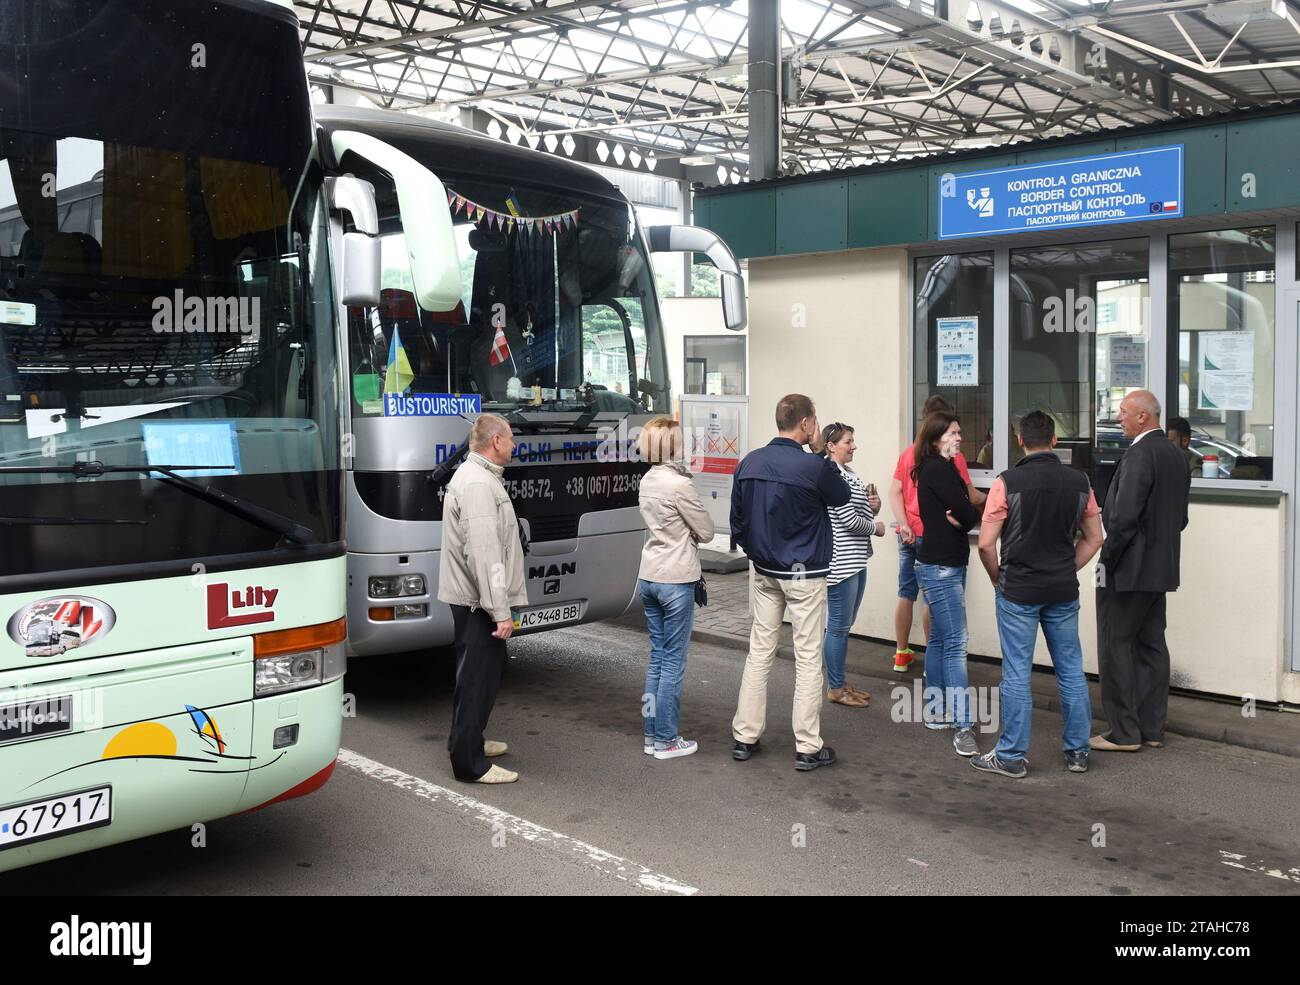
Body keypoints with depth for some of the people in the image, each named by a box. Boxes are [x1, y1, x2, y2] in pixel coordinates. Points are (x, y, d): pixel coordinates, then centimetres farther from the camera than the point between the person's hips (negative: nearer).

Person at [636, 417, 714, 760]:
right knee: (673, 662, 1)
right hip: (676, 580, -8)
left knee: (657, 659, 14)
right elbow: (706, 531, -8)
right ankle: (666, 741, 8)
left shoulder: (647, 481, 8)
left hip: (648, 578, 8)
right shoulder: (679, 484, -17)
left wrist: (682, 529, 2)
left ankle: (652, 735, 20)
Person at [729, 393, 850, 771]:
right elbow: (841, 496, 3)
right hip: (805, 576, -5)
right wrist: (821, 453, 3)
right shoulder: (812, 467, -17)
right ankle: (808, 747, 8)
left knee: (759, 653, 13)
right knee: (808, 659, 3)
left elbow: (737, 519, 8)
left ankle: (745, 737, 18)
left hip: (763, 573, 6)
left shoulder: (749, 463, 1)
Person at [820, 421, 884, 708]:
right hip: (840, 562, -10)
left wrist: (873, 508, 2)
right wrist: (875, 528, -3)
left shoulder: (850, 474, 14)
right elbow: (848, 519, -19)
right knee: (838, 627, 0)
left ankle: (840, 682, 25)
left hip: (856, 561, 10)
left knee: (844, 626, 16)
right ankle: (835, 689, 10)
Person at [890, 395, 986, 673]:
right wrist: (986, 499, 18)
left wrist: (904, 525, -6)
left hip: (908, 534, 5)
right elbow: (970, 496, -3)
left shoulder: (908, 452, 7)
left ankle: (901, 655, 18)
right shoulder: (952, 456, -8)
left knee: (905, 592, 11)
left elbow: (894, 492, 1)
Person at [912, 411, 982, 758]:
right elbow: (968, 513, -18)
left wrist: (959, 520, -10)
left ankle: (935, 711, 22)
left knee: (939, 639, 14)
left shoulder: (942, 468, 15)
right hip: (940, 568, -10)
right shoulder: (937, 469, -15)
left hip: (948, 566, 10)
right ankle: (962, 727, -11)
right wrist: (964, 518, 3)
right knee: (956, 643, -11)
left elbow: (965, 514, 10)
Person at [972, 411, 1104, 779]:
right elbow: (1094, 538, 9)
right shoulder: (1079, 481, 2)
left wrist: (998, 580, 5)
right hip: (1064, 590, 4)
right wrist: (1067, 570, 15)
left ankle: (1011, 756, 9)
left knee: (1017, 673, 2)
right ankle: (1077, 751, 22)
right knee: (1071, 671, 13)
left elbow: (986, 544, -11)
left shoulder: (1008, 482, -11)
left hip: (1018, 591, -4)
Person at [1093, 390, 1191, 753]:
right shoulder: (1176, 455, 12)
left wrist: (1107, 558, -13)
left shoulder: (1139, 455, -18)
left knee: (1116, 647, -2)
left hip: (1129, 569, -9)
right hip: (1161, 569, 9)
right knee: (1151, 646, 13)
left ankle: (1124, 733, 2)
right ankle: (1152, 728, 20)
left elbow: (1124, 517, -22)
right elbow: (1180, 518, 17)